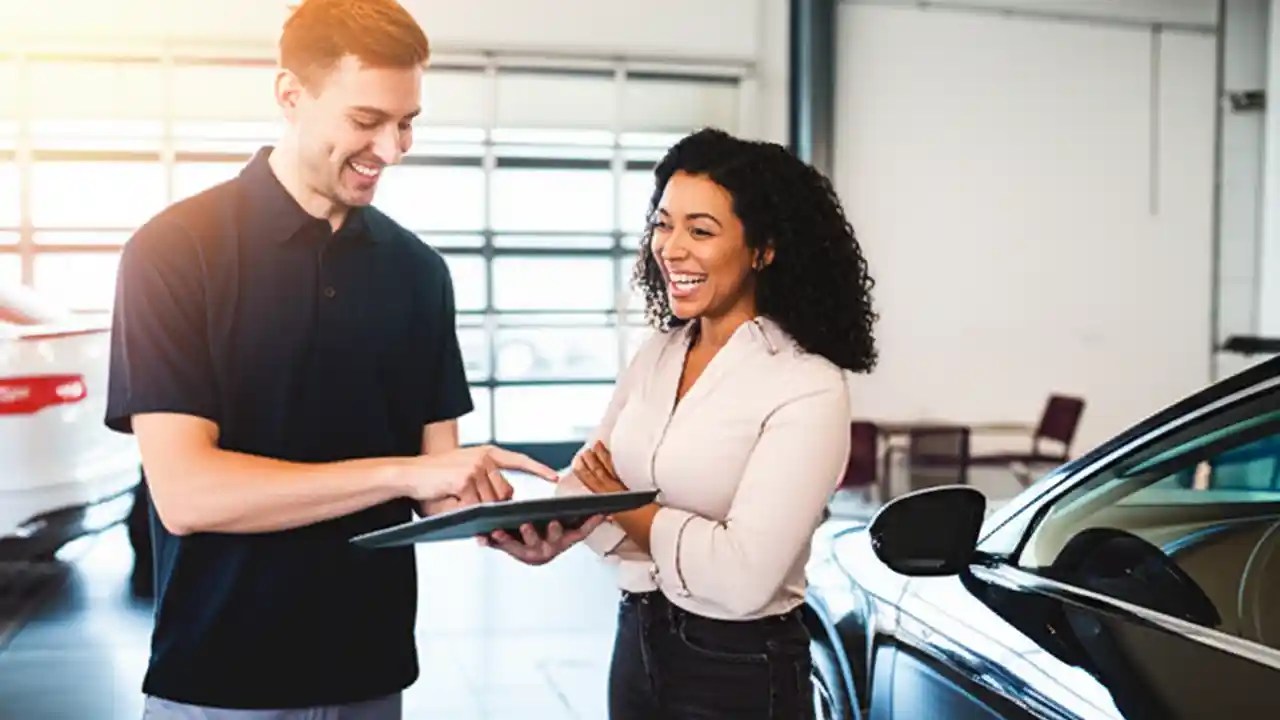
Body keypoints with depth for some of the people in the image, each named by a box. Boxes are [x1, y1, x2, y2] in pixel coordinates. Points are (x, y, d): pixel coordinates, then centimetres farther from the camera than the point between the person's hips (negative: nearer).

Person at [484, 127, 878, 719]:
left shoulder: (808, 388, -18)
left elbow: (745, 577, -26)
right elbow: (590, 476, 2)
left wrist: (625, 507, -14)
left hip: (739, 672, -6)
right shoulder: (656, 354, 5)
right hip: (637, 642, 6)